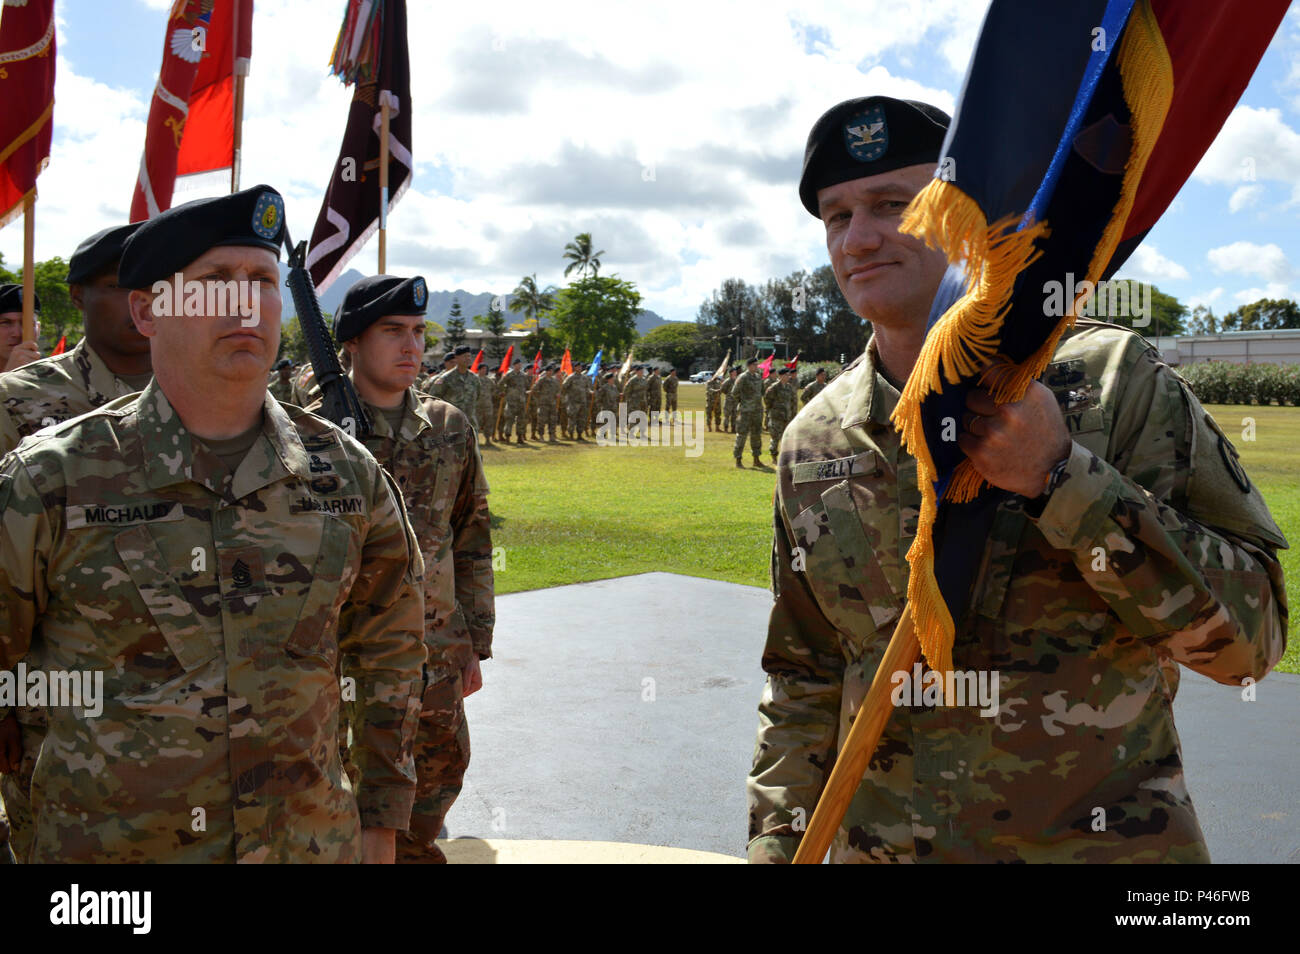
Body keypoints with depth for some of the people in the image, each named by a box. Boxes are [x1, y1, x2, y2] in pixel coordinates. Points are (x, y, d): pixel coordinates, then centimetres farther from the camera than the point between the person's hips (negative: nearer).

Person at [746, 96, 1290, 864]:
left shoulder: (1114, 378, -10)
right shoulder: (813, 445, 0)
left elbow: (1250, 635, -15)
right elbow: (803, 683, 7)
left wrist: (1059, 478, -24)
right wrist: (779, 843, 2)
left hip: (1101, 840, -2)